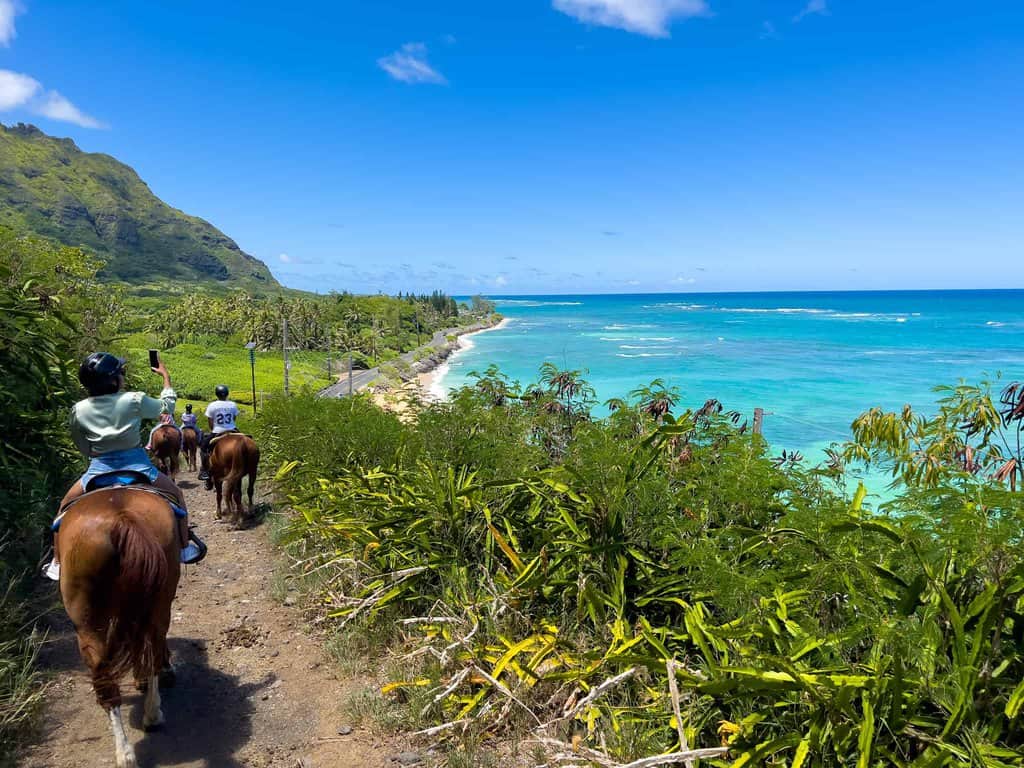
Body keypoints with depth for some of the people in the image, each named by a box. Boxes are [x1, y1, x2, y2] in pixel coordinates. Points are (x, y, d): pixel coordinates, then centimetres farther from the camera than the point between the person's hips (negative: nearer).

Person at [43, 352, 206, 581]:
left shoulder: (79, 410, 0)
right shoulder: (134, 400, -8)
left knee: (66, 507, 27)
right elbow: (167, 407, 10)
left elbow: (82, 447, 11)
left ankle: (57, 563, 25)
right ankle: (185, 548, 23)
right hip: (136, 466, -2)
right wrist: (166, 376, 22)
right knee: (176, 495, 21)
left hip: (99, 469, 2)